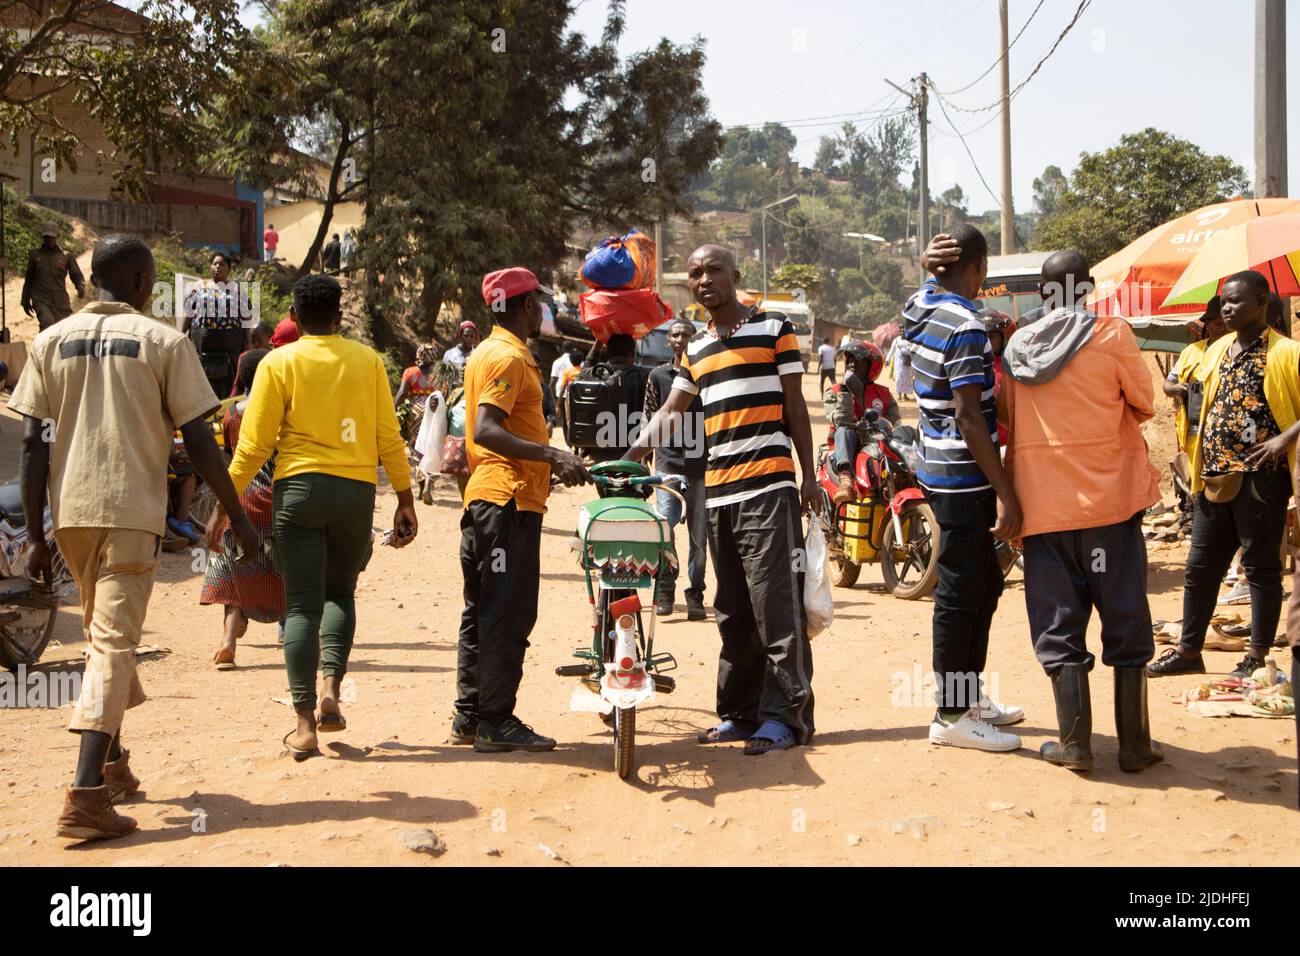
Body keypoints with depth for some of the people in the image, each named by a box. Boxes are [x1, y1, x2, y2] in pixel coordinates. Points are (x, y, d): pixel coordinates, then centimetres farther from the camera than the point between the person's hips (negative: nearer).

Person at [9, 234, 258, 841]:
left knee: (103, 634, 22)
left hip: (70, 512, 4)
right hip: (133, 514, -4)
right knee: (114, 644, -6)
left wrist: (35, 533, 8)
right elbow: (199, 442, -5)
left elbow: (32, 444, 3)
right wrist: (238, 518, 2)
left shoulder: (52, 341, 7)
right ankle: (85, 795, -17)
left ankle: (112, 766, 32)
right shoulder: (163, 342, -2)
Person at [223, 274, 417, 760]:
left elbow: (253, 446, -3)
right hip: (356, 489, 2)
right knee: (340, 593, 20)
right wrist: (405, 501, 11)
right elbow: (389, 438, 5)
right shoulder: (367, 360, 7)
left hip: (299, 488, -2)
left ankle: (304, 725, -1)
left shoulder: (279, 363, 0)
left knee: (302, 604, 2)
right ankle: (331, 688, 1)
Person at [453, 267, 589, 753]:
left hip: (483, 496, 11)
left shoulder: (487, 352, 19)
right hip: (510, 499, -10)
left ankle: (469, 716, 19)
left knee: (481, 612, 13)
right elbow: (486, 430, -23)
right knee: (509, 616, -6)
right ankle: (496, 722, -3)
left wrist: (550, 463, 28)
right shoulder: (510, 357, -12)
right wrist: (551, 455, -28)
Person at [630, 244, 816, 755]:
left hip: (769, 487, -6)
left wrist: (808, 474, -2)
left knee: (776, 603, -9)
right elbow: (670, 412, 16)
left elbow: (794, 405, 3)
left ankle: (786, 714, -5)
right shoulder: (695, 349, 20)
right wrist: (630, 454, 0)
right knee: (732, 611, 9)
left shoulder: (774, 328, 5)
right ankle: (739, 712, 17)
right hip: (717, 492, 6)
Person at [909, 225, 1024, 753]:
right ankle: (951, 715, 6)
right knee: (960, 595, -2)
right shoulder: (967, 326, -19)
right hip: (964, 478, -10)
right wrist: (1005, 492, -23)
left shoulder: (920, 305, 6)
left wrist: (929, 265, 8)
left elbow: (931, 289, 32)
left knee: (985, 583, 19)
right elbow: (968, 415, -24)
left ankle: (970, 695, 29)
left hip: (939, 470, 10)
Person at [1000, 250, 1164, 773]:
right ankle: (1134, 743, 10)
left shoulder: (1017, 345, 5)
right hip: (1108, 495, -2)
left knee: (1059, 626, 7)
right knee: (1126, 625, 7)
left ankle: (1074, 743, 5)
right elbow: (1144, 404, 4)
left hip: (1041, 502, 2)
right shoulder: (1112, 334, -6)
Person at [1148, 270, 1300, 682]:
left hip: (1260, 476, -7)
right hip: (1215, 477, 7)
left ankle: (1258, 655, 12)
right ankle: (1188, 651, 19)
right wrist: (1200, 469, 14)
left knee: (1261, 566, 3)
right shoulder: (1216, 351, 13)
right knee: (1200, 566, 10)